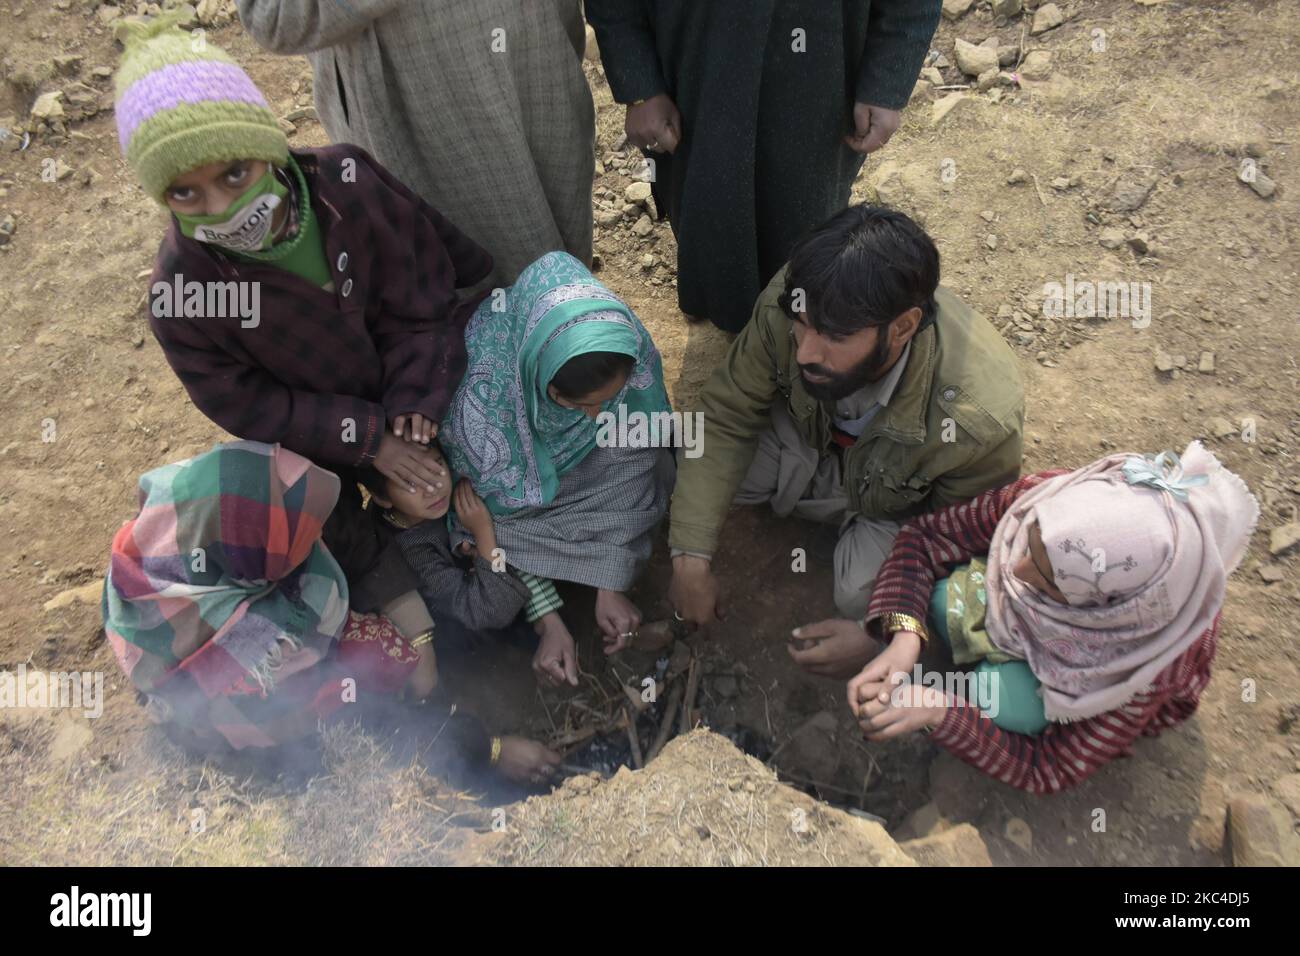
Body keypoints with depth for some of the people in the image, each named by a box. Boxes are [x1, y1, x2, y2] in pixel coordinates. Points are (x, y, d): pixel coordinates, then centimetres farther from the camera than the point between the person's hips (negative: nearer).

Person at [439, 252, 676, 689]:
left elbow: (639, 456, -18)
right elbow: (498, 512, -26)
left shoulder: (630, 349, -31)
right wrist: (548, 621, -28)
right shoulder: (481, 391, -40)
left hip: (576, 461, 2)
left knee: (645, 467, -28)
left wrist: (611, 587, -21)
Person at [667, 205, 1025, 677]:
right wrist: (692, 558, -25)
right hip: (808, 438, 3)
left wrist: (878, 637, -26)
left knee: (865, 597, -26)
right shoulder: (788, 305, -36)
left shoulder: (981, 421, -41)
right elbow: (726, 415, -22)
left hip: (900, 501, -3)